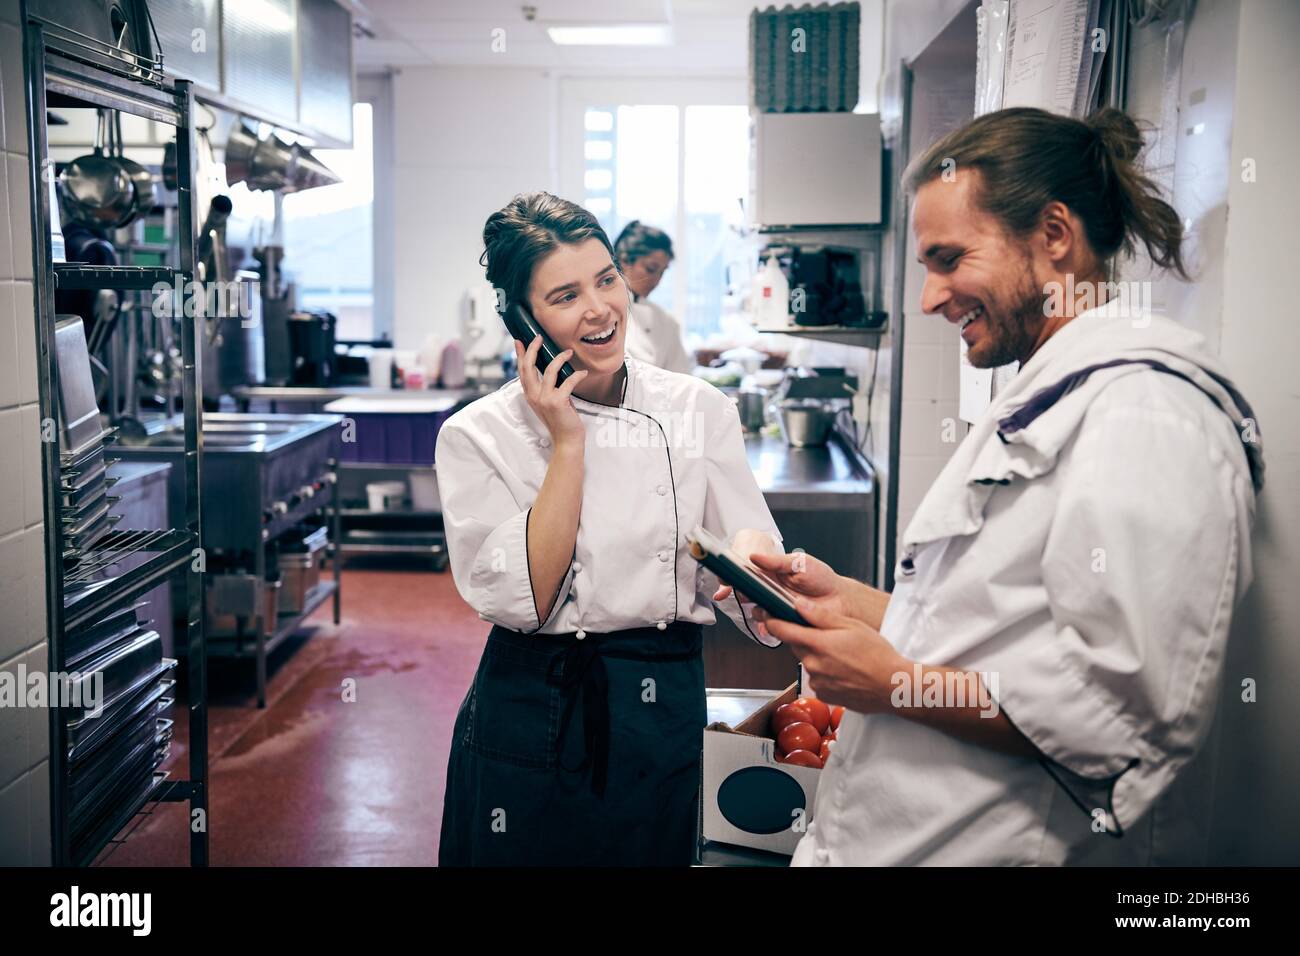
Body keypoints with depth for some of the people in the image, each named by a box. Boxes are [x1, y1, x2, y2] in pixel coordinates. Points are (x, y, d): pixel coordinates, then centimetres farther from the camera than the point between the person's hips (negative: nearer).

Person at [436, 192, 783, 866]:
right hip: (530, 726, -1)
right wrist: (567, 444, -18)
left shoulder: (700, 411, -3)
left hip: (665, 717, 2)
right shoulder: (476, 436, -7)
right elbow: (522, 599, -17)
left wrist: (759, 570, -28)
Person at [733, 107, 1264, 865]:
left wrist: (894, 682, -18)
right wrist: (842, 597, 6)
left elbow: (1128, 720, -26)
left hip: (1004, 846, -9)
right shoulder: (1053, 398, 15)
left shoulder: (1145, 410, -19)